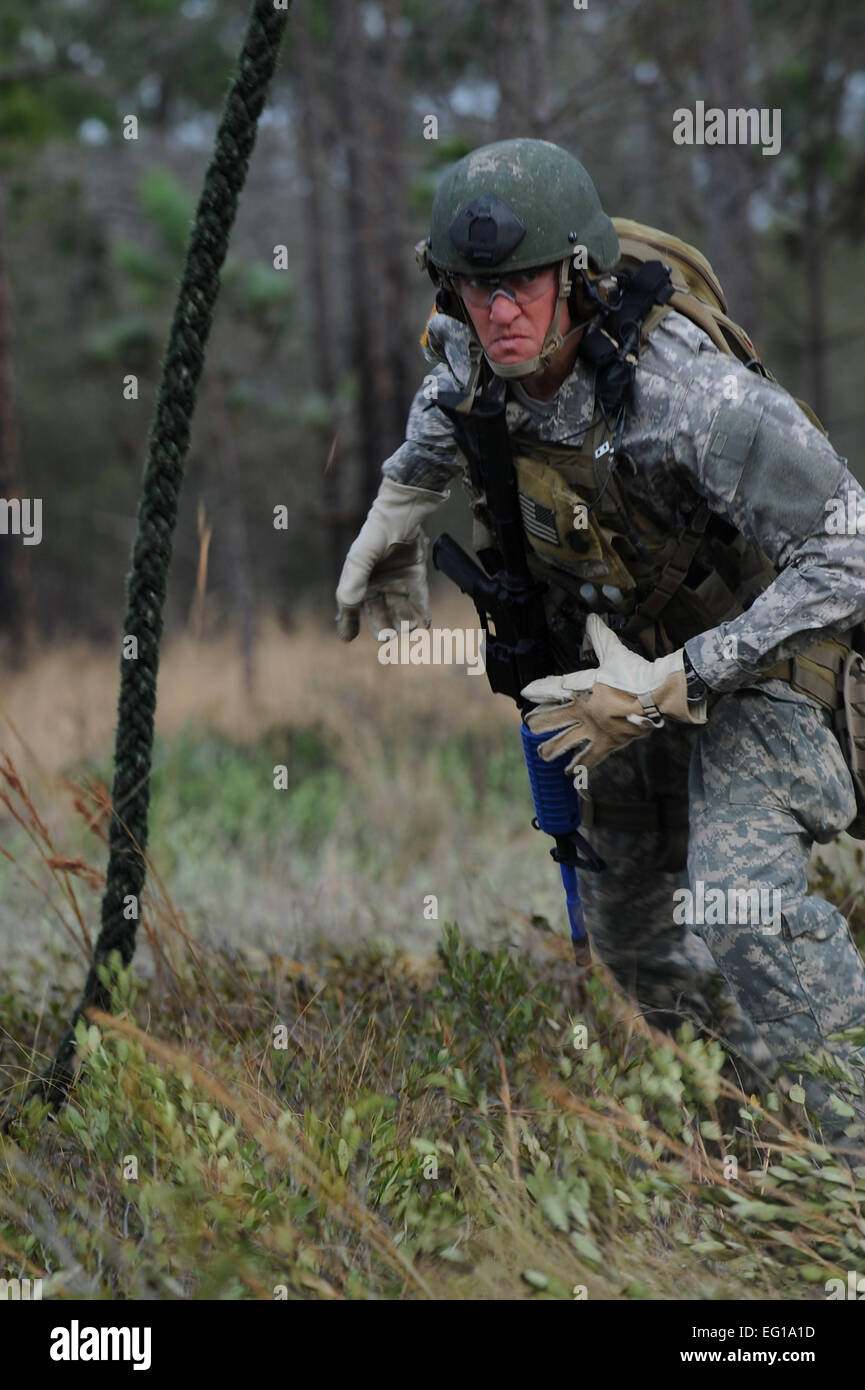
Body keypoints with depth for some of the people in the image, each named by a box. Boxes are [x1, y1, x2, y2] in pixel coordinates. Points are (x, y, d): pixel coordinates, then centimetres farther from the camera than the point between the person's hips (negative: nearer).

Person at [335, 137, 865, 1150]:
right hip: (626, 656, 7)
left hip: (752, 653, -7)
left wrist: (669, 685, -37)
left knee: (737, 918, -27)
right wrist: (398, 507, 9)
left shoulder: (691, 397, -38)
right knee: (631, 933, 15)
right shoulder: (472, 351, -17)